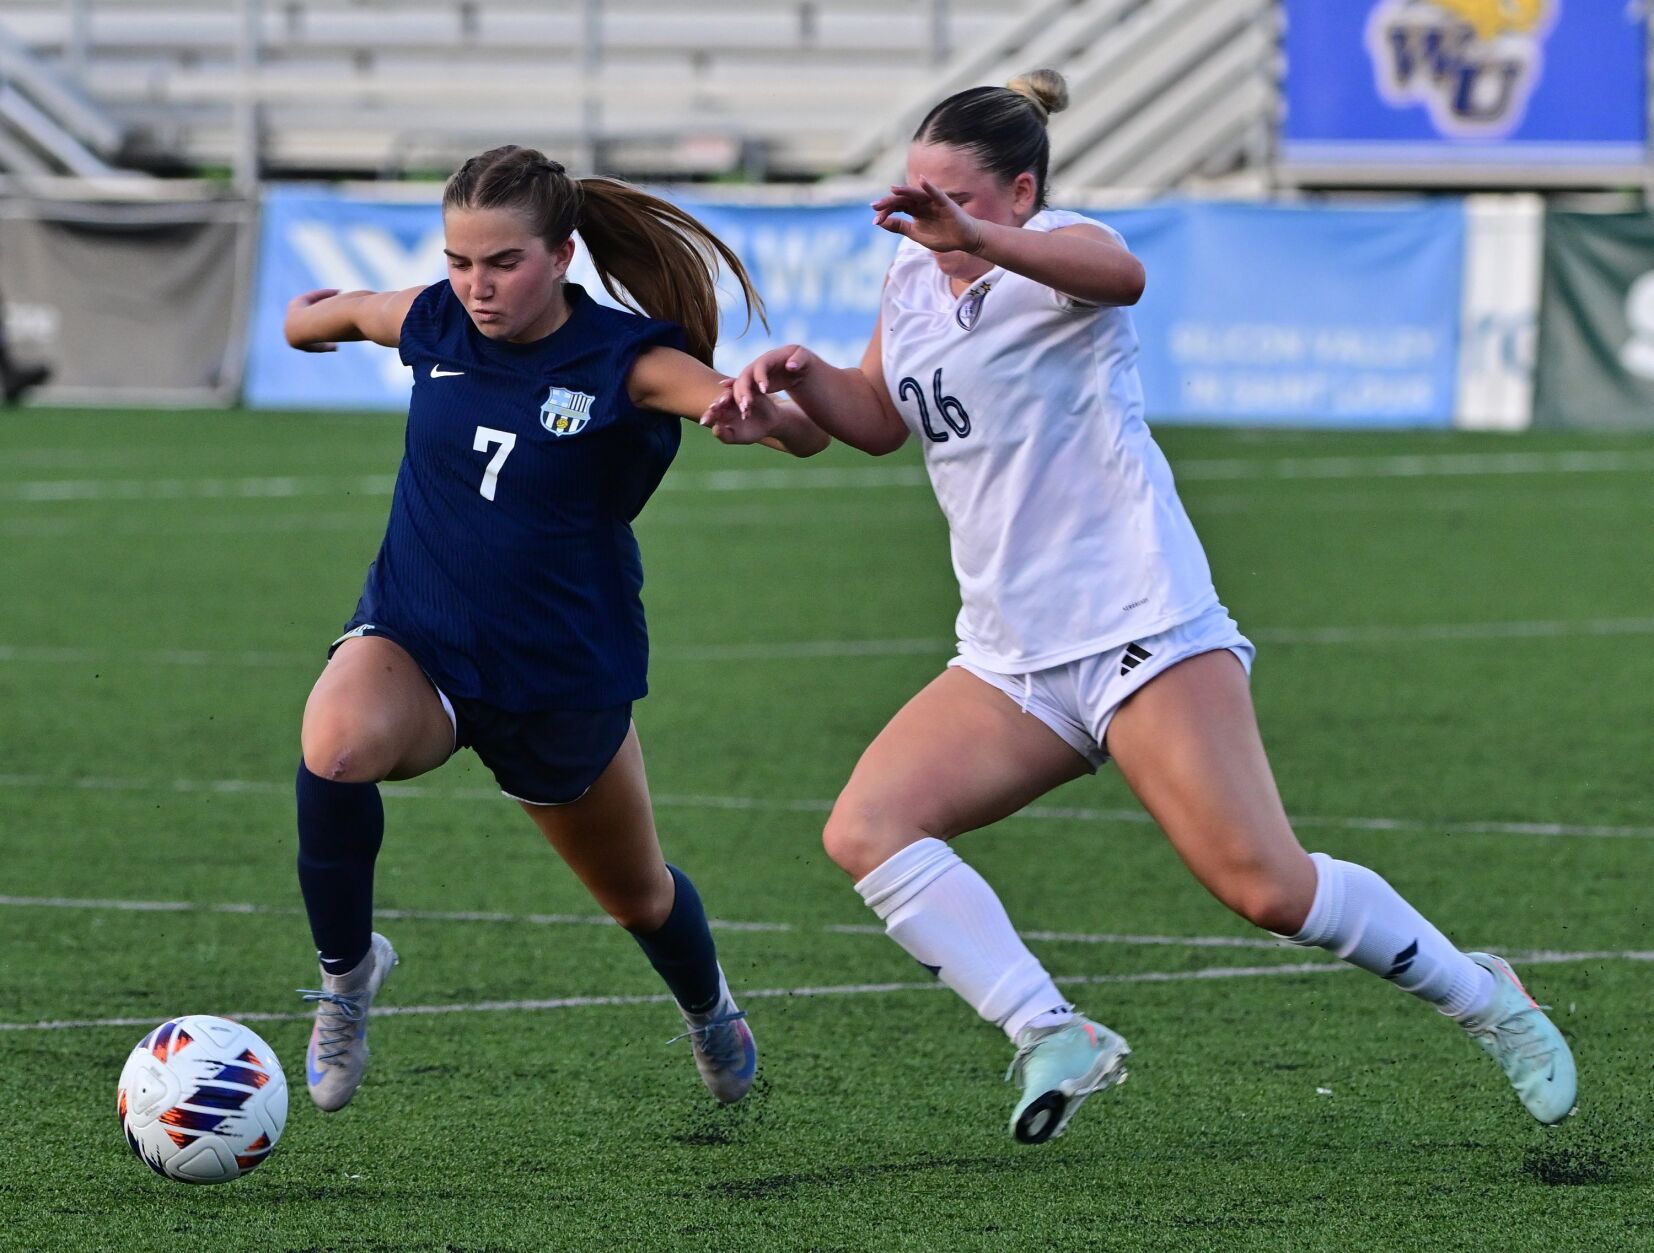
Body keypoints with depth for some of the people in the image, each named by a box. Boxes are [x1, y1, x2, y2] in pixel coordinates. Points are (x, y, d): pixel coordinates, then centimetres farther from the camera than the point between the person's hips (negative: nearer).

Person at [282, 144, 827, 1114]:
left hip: (566, 674, -1)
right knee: (338, 744, -35)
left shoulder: (629, 362, -21)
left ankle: (709, 1008, 58)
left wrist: (762, 409, -55)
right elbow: (338, 310, 17)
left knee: (636, 894, 22)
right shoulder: (435, 324, -9)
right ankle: (346, 970, -12)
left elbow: (807, 434, -35)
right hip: (416, 642, 1)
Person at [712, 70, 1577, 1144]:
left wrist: (976, 238, -55)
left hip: (1141, 631, -8)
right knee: (866, 829, -13)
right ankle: (1056, 1040, -15)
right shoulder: (913, 278, 13)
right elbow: (878, 419, 30)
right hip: (1010, 661, 8)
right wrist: (801, 377, 8)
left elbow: (1118, 274, -37)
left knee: (1265, 886, -15)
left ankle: (1484, 998, 7)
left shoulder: (1057, 250, -10)